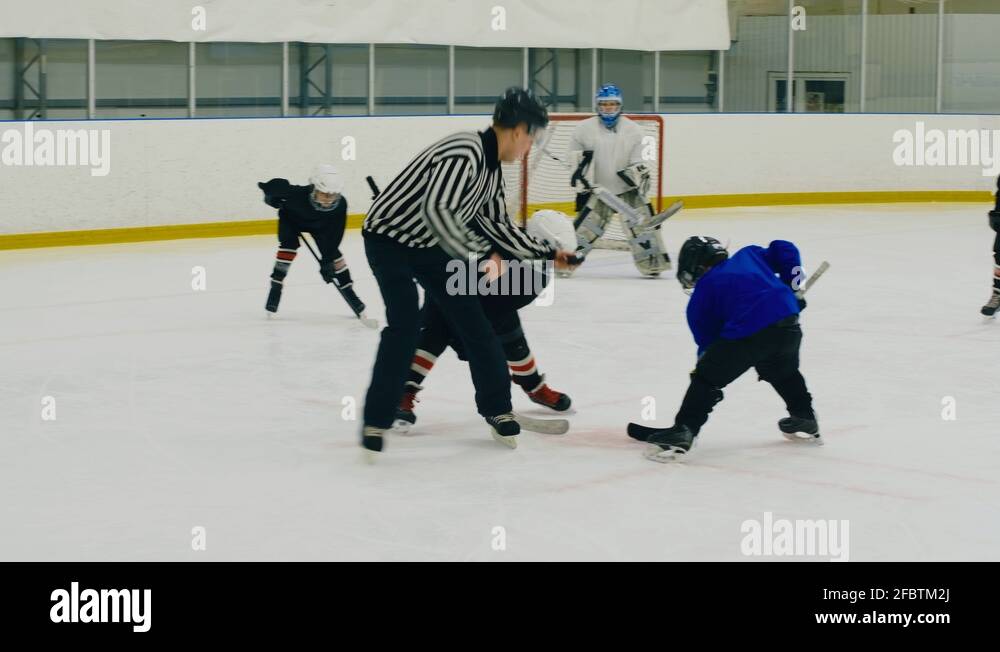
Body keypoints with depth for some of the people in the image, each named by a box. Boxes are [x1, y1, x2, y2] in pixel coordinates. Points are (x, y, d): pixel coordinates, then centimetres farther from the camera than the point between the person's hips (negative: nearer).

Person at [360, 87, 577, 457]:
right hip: (389, 237, -9)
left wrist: (548, 254, 14)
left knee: (471, 319, 6)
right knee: (405, 326, -20)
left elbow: (497, 225, 13)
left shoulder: (491, 168, 2)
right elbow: (436, 211, -37)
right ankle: (376, 422, -10)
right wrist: (479, 256, -31)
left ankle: (497, 409, 18)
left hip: (430, 244, 9)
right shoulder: (464, 153, -28)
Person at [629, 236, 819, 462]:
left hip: (747, 332, -5)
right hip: (788, 324, 5)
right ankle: (805, 420, 41)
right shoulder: (749, 255, 29)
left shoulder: (702, 293, 17)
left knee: (707, 376, 5)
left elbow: (707, 343, 18)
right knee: (783, 370, 34)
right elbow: (784, 249, 19)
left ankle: (683, 430, -4)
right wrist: (792, 287, 24)